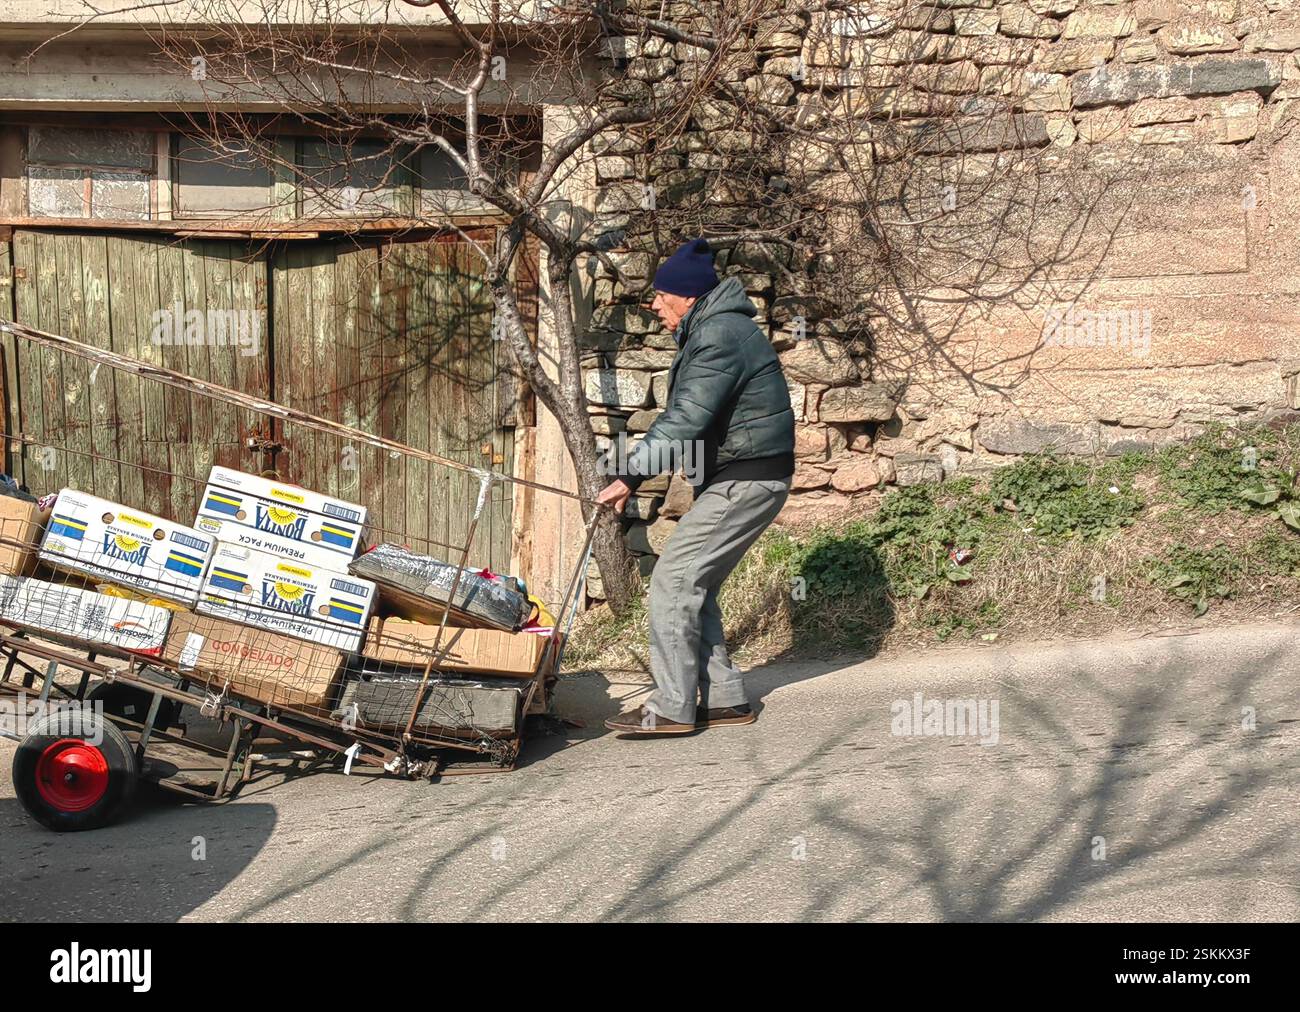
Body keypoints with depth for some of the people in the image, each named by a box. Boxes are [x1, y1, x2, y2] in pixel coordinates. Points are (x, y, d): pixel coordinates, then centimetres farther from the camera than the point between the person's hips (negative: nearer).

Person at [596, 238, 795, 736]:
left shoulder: (720, 338, -19)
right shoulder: (711, 330, 16)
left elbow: (685, 421, -27)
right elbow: (683, 417, 19)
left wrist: (631, 475, -26)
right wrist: (638, 471, 13)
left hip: (746, 482, -11)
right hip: (733, 477, 11)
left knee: (674, 579, -11)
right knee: (695, 585, 13)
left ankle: (672, 707, -8)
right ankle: (724, 699, 18)